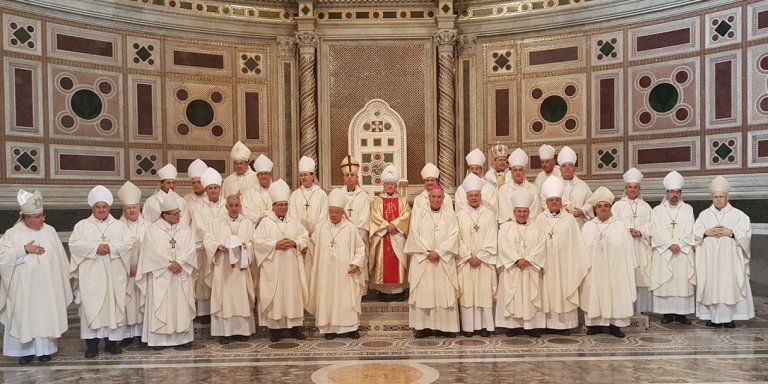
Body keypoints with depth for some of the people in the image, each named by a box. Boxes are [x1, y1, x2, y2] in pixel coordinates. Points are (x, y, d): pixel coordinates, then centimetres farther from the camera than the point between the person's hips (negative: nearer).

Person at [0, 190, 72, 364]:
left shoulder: (50, 231, 2)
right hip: (24, 287, -1)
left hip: (47, 286, 1)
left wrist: (64, 277, 8)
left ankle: (45, 348, 18)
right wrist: (24, 249, -18)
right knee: (24, 317, 5)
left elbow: (60, 257, 7)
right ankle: (26, 349, 18)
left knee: (46, 316, 7)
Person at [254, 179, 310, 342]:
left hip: (292, 267, 3)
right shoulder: (265, 222, 2)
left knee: (294, 293, 4)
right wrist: (275, 244, -15)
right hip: (273, 267, -3)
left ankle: (295, 326, 12)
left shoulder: (294, 222, 12)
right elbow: (257, 241, -5)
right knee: (275, 296, -2)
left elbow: (305, 237, 10)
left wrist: (294, 243, -9)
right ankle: (275, 327, 7)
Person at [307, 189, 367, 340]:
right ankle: (329, 328, 11)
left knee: (347, 298, 0)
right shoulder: (320, 228, 4)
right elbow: (313, 243, 17)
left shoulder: (351, 229, -2)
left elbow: (360, 248, 2)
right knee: (327, 298, 3)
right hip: (326, 273, 2)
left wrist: (356, 263, -10)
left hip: (345, 273, -2)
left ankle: (350, 327, 9)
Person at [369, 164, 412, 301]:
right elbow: (375, 216, -3)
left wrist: (394, 224, -16)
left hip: (398, 236, 0)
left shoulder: (402, 200, 11)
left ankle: (399, 289, 4)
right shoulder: (377, 200, 9)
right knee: (383, 261, -3)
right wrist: (387, 226, -16)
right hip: (382, 236, 0)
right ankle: (384, 290, 2)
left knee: (398, 260, -1)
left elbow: (406, 214, -3)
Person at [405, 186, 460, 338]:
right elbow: (415, 234, -2)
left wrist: (438, 252, -13)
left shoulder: (450, 214, 8)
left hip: (444, 260, 1)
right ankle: (423, 326, 2)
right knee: (423, 292, -2)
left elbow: (453, 235, -2)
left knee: (445, 292, -1)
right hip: (422, 259, 0)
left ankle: (445, 326, 4)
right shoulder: (419, 212, 7)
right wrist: (427, 252, -11)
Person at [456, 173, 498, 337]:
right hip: (465, 261, 0)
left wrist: (480, 257, -8)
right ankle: (468, 326, 4)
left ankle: (485, 325, 6)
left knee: (484, 291, 0)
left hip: (484, 261, 0)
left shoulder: (489, 215, 5)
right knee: (467, 292, -1)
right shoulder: (460, 215, 6)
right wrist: (469, 257, -9)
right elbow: (458, 239, 0)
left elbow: (491, 239, -1)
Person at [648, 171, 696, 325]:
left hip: (683, 252, 1)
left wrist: (679, 244, -12)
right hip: (662, 252, 0)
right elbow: (656, 232, -3)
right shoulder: (658, 210, 7)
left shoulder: (687, 209, 9)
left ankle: (681, 313, 5)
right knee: (664, 282, -2)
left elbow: (689, 231, 0)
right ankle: (667, 313, 4)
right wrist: (669, 245, -13)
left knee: (683, 281, -1)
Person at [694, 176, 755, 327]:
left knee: (729, 285, -4)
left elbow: (746, 232, -2)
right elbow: (695, 232, 6)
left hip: (729, 258, -1)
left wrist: (731, 232, -15)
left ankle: (729, 317, 4)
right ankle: (713, 316, 6)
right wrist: (707, 232, -11)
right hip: (709, 258, 2)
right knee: (711, 285, 0)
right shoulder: (704, 214, 9)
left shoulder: (737, 214, 4)